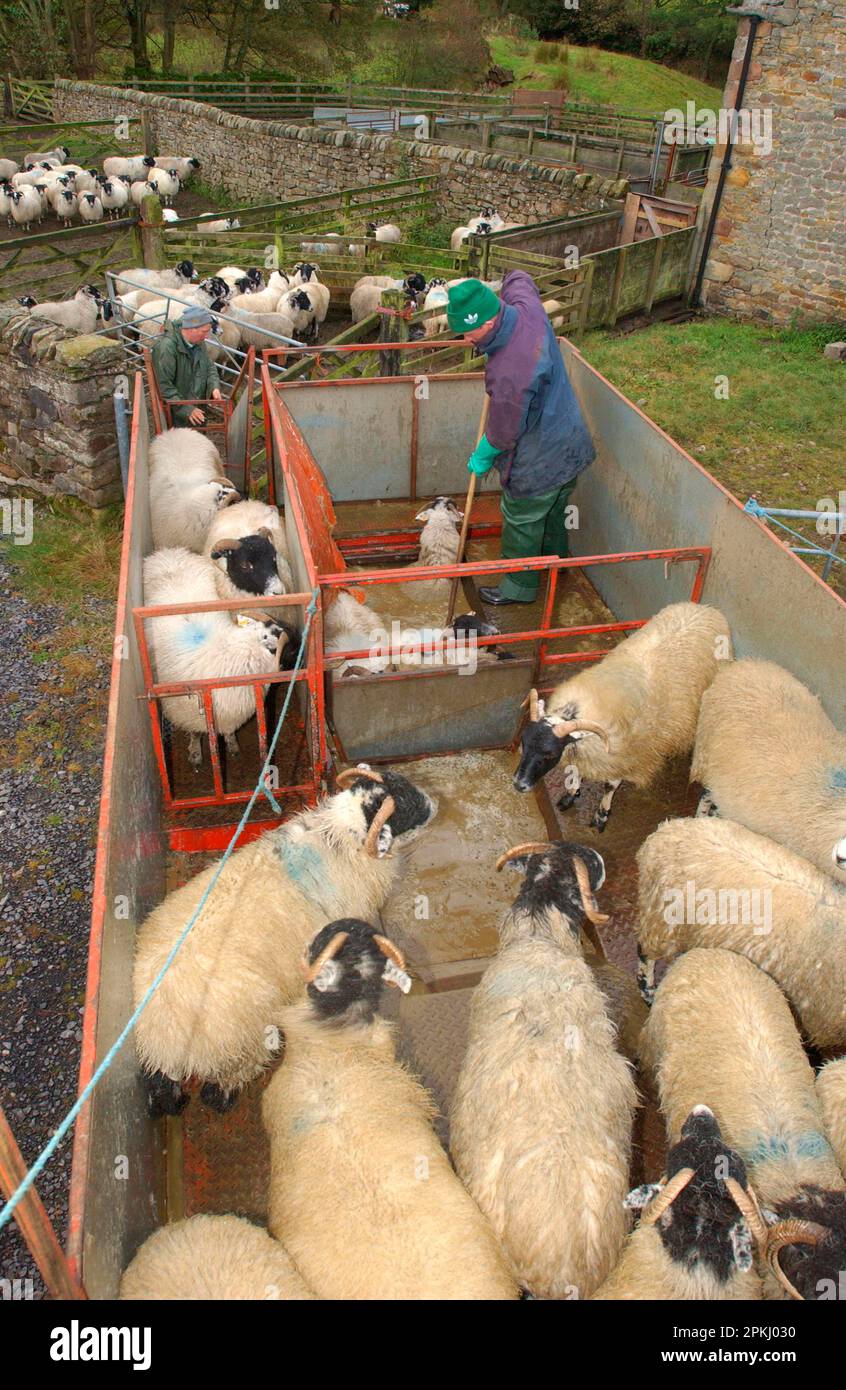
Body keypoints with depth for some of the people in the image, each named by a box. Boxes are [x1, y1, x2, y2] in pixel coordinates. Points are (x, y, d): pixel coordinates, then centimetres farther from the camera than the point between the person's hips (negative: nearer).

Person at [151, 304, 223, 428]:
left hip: (198, 412, 8)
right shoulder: (166, 347, -24)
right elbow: (163, 386, -26)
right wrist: (186, 409, -27)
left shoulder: (198, 343, 1)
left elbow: (210, 367, 15)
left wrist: (214, 387, -8)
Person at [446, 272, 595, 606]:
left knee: (522, 522, 14)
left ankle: (519, 586, 33)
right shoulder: (526, 306, -13)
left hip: (538, 462, -8)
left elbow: (504, 433, -20)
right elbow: (517, 277, 15)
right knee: (554, 509, 30)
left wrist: (481, 458, -3)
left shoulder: (508, 373, -37)